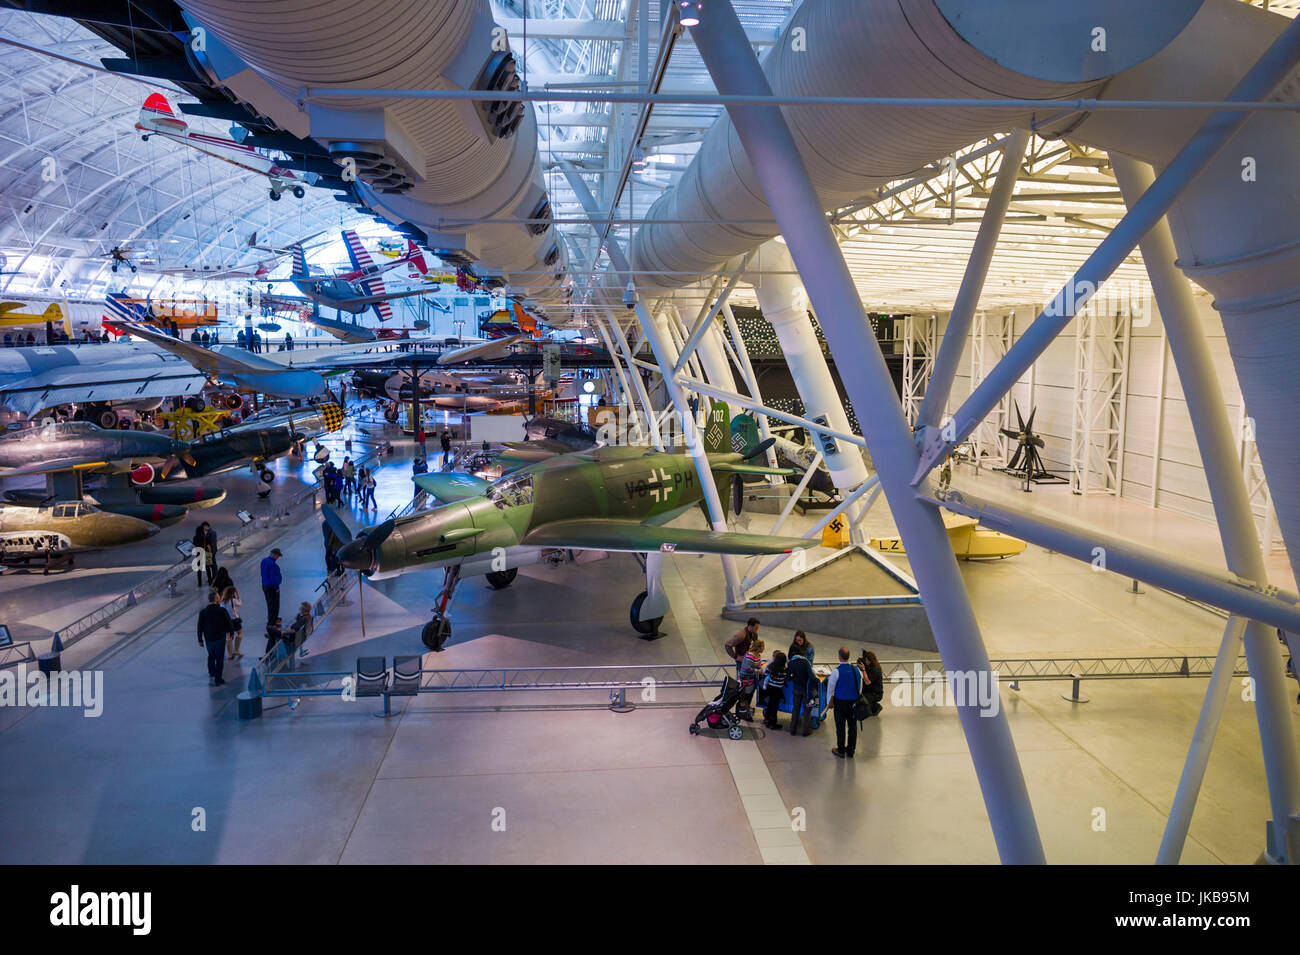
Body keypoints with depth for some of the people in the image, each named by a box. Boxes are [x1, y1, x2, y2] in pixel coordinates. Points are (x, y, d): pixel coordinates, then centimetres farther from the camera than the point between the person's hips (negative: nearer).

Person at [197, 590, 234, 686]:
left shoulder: (203, 612, -10)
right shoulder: (222, 610, -14)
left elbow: (200, 627, -3)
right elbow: (229, 623, -4)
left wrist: (200, 640, 8)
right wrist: (231, 632, 15)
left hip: (209, 639, 1)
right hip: (220, 638, -1)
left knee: (211, 657, 24)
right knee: (219, 659, 6)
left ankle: (211, 675, 24)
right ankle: (218, 680, 7)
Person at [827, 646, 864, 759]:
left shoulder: (836, 671, -19)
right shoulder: (857, 670, -6)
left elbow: (830, 688, -8)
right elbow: (860, 688, 5)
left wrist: (830, 701, 7)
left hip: (840, 702, -4)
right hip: (854, 702, 4)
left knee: (840, 727, 10)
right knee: (853, 726, 14)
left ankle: (841, 751, 22)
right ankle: (851, 751, 24)